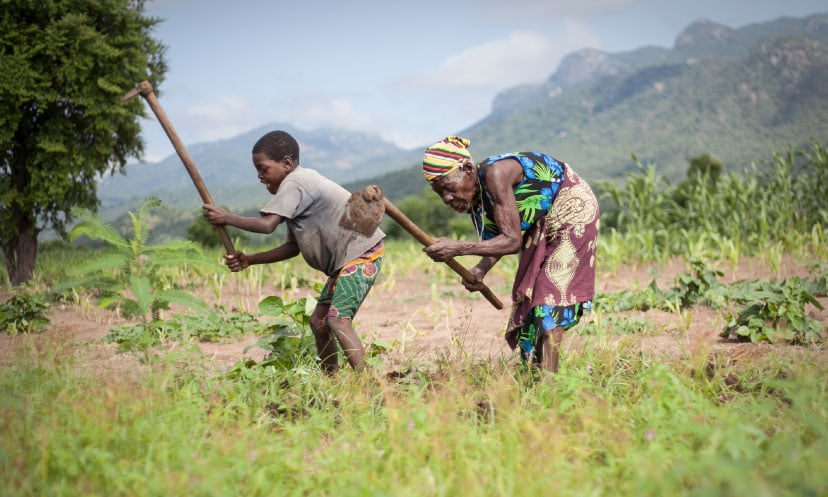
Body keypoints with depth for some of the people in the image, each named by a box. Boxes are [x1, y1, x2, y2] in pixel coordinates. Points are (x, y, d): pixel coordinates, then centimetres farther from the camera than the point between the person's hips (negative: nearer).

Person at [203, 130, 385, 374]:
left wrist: (227, 218, -15)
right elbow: (293, 247, 13)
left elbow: (267, 224, -28)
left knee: (337, 319, -21)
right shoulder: (302, 184, 16)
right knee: (318, 320, 12)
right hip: (345, 259, 11)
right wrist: (249, 260, 5)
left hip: (363, 251, -11)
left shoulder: (295, 183, -15)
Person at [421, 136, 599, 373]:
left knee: (550, 294, -14)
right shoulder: (475, 196, -8)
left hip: (572, 208, -9)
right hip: (540, 224, 9)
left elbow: (512, 240, -35)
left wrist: (459, 248, -41)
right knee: (528, 295, 7)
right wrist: (481, 269, -21)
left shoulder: (495, 174, -33)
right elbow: (498, 239, -1)